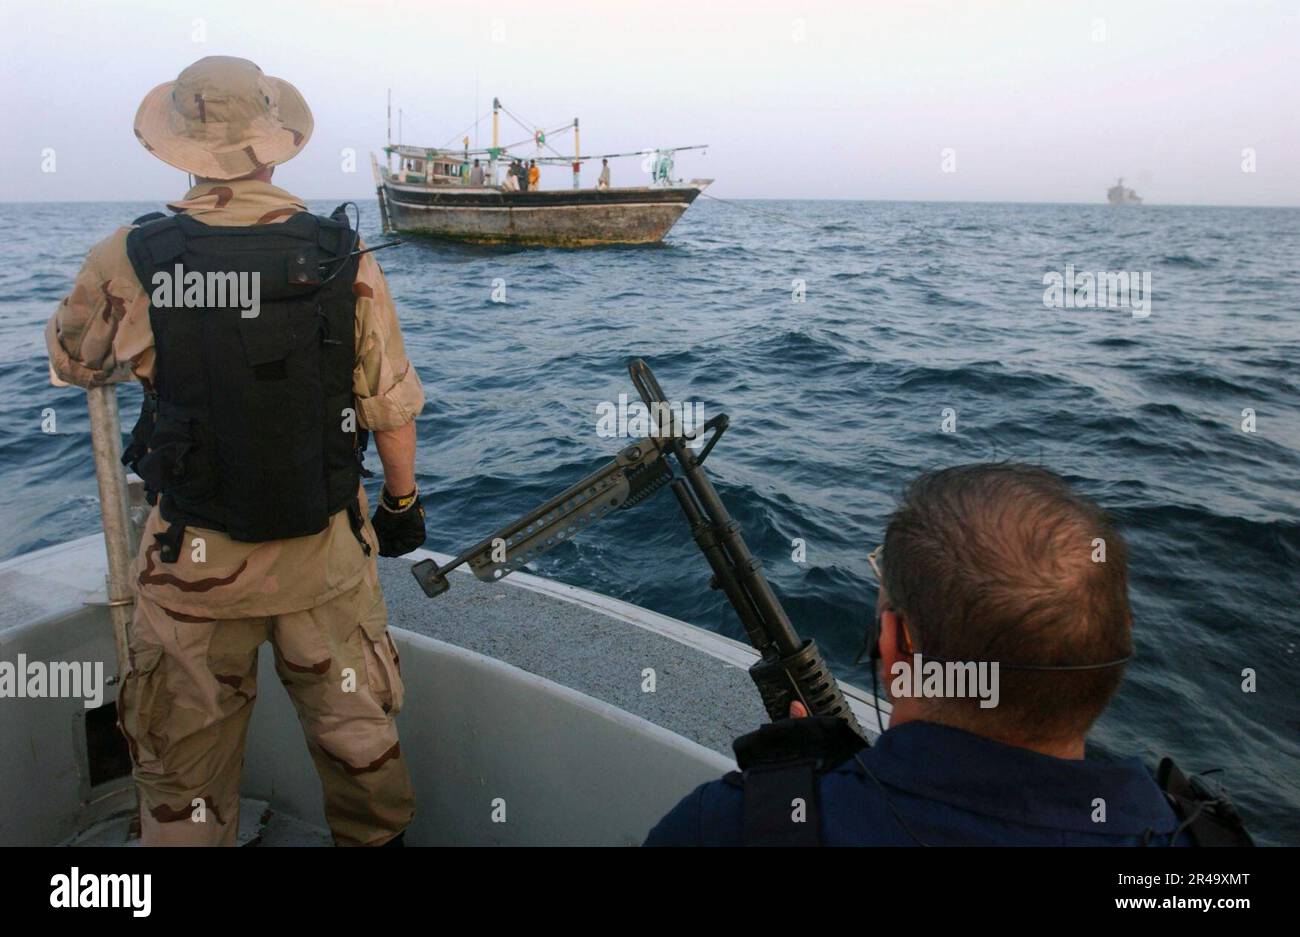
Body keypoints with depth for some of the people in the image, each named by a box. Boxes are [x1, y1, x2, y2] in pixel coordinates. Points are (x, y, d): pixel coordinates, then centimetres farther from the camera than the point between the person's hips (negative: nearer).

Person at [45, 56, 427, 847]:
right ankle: (378, 835, 40)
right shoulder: (346, 259, -12)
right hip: (328, 551, 1)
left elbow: (71, 364, 8)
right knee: (359, 736, 21)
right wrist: (404, 501, 8)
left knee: (186, 761, 20)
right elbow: (391, 408, -7)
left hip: (192, 560, 0)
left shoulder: (128, 261, -12)